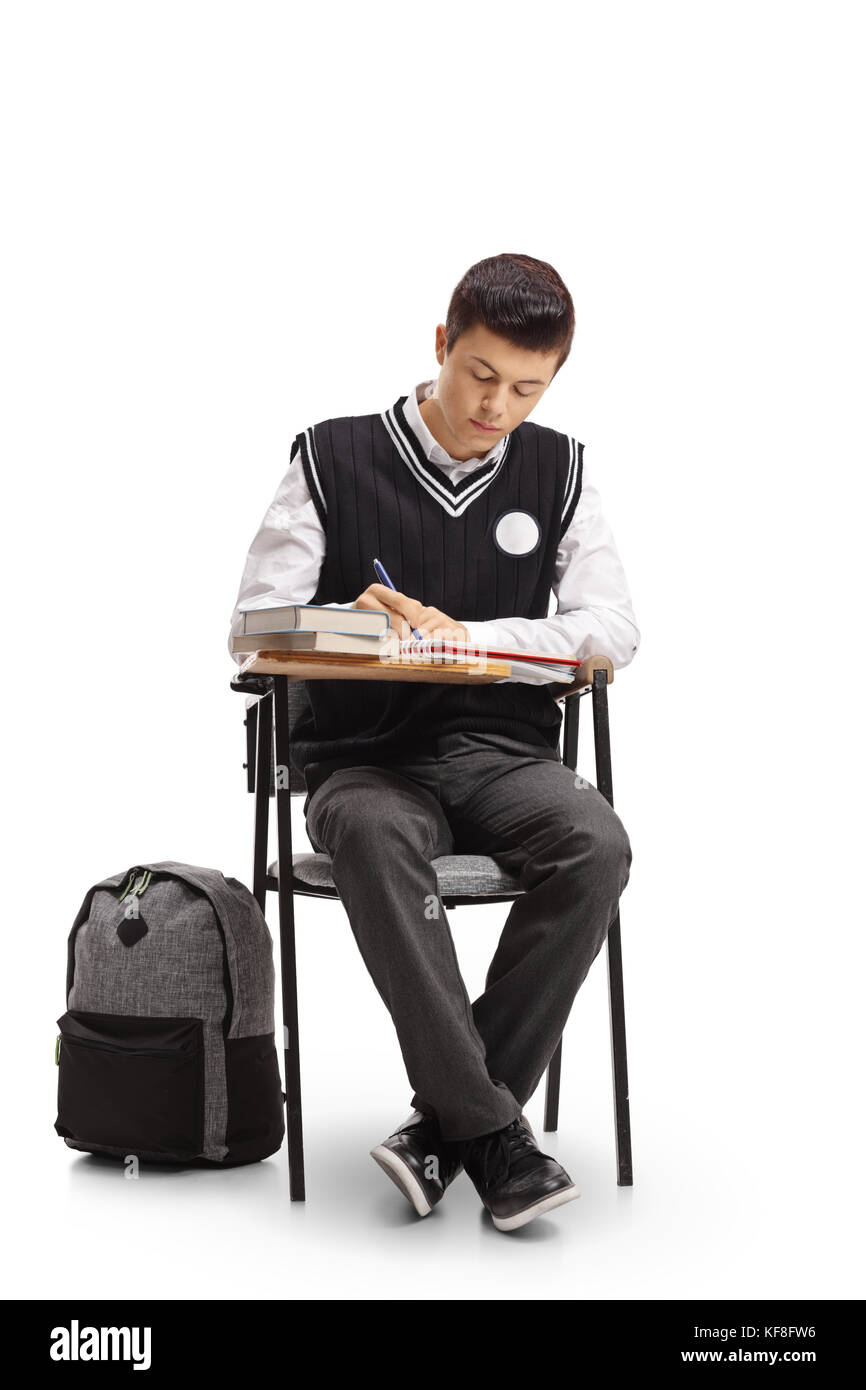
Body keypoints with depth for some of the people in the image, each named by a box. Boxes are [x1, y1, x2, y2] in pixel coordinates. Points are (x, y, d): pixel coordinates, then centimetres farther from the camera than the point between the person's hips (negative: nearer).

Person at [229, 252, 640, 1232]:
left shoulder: (557, 469, 12)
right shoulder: (331, 458, 5)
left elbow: (613, 630, 3)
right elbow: (256, 627, 3)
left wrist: (465, 634, -11)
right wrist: (357, 622, -19)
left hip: (506, 752, 2)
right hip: (366, 755, -2)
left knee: (596, 845, -31)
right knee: (374, 839, -37)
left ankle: (445, 1122, -22)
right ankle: (490, 1130, -32)